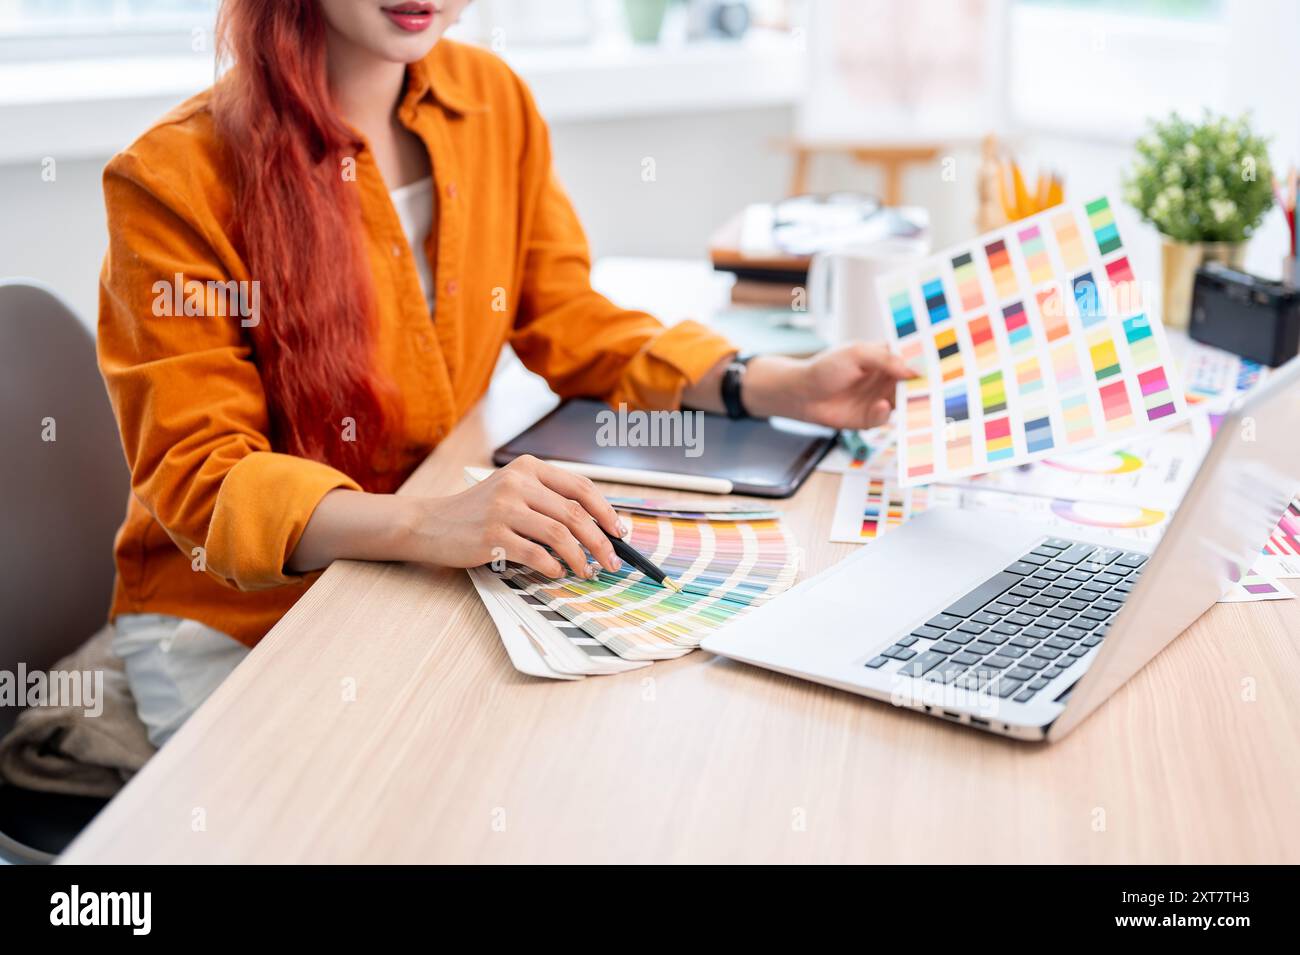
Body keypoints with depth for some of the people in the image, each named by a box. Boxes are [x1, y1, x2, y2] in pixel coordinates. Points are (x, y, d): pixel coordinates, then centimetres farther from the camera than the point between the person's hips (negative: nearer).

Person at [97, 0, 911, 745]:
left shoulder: (493, 100, 0)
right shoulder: (176, 178, -16)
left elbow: (568, 324, 6)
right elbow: (198, 475, -19)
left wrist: (782, 388, -10)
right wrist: (421, 524, -39)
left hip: (415, 588, 5)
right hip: (231, 619, -4)